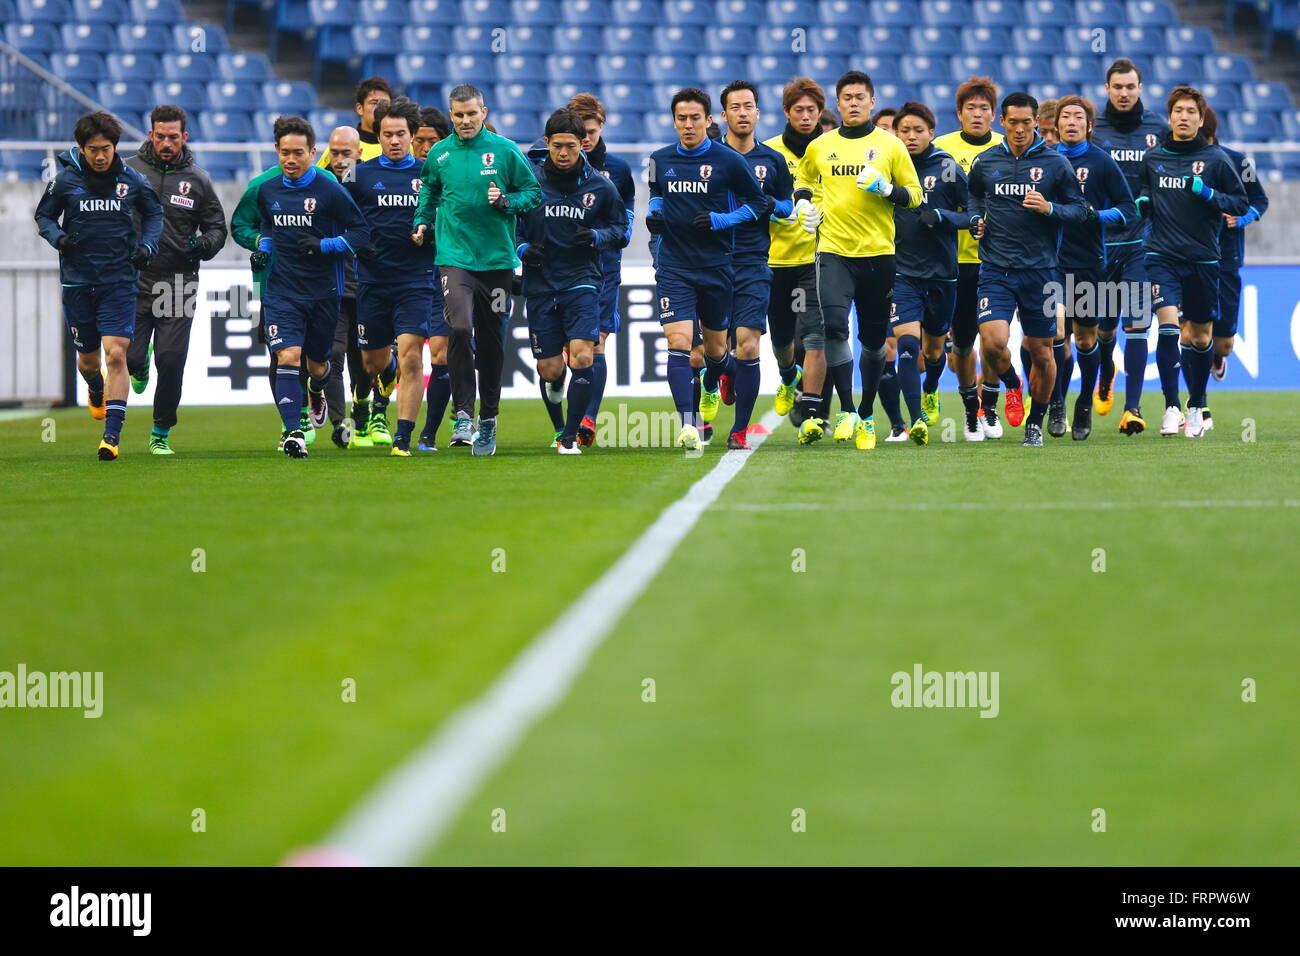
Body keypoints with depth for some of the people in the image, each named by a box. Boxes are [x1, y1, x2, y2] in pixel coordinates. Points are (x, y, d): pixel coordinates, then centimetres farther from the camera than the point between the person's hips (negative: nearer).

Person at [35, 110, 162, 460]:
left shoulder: (132, 180, -1)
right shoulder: (65, 180, -3)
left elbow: (154, 214, 14)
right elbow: (43, 216, 8)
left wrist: (147, 245, -3)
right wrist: (58, 237, -13)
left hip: (119, 281, -1)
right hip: (77, 282, 1)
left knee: (116, 354, -15)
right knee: (88, 359, 12)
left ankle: (112, 436, -15)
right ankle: (96, 391, 50)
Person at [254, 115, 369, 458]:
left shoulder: (329, 191, -9)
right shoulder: (267, 191, 5)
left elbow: (361, 232, -5)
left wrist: (324, 246, -17)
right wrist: (262, 249, 7)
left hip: (323, 291, -1)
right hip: (281, 291, 1)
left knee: (317, 362, 14)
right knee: (287, 357, -17)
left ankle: (316, 392, 51)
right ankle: (293, 433, -22)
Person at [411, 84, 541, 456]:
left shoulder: (505, 151, 0)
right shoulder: (439, 154, 6)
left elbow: (534, 192, 5)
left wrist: (506, 201, -12)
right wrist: (422, 222, 13)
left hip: (497, 258, 0)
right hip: (454, 255, 0)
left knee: (492, 341, 7)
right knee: (460, 328, -20)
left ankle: (488, 420, 19)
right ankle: (463, 415, -13)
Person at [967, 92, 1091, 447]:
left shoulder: (1055, 163, 0)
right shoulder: (985, 162, 5)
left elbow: (1081, 210, 3)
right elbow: (974, 197, 24)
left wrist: (1050, 208, -15)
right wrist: (976, 219, 3)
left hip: (1040, 269, 0)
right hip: (996, 268, 0)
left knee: (1041, 352, 5)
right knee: (993, 341, -18)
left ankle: (1035, 422, 25)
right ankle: (1011, 386, 15)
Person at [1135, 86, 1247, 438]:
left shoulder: (1215, 158, -1)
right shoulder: (1153, 157, 6)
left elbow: (1241, 203, 0)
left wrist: (1208, 194, -15)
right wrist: (1142, 203, 0)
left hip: (1202, 260, 0)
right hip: (1162, 257, 0)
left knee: (1200, 336, 8)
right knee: (1168, 326, -17)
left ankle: (1196, 407, 25)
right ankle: (1172, 407, -13)